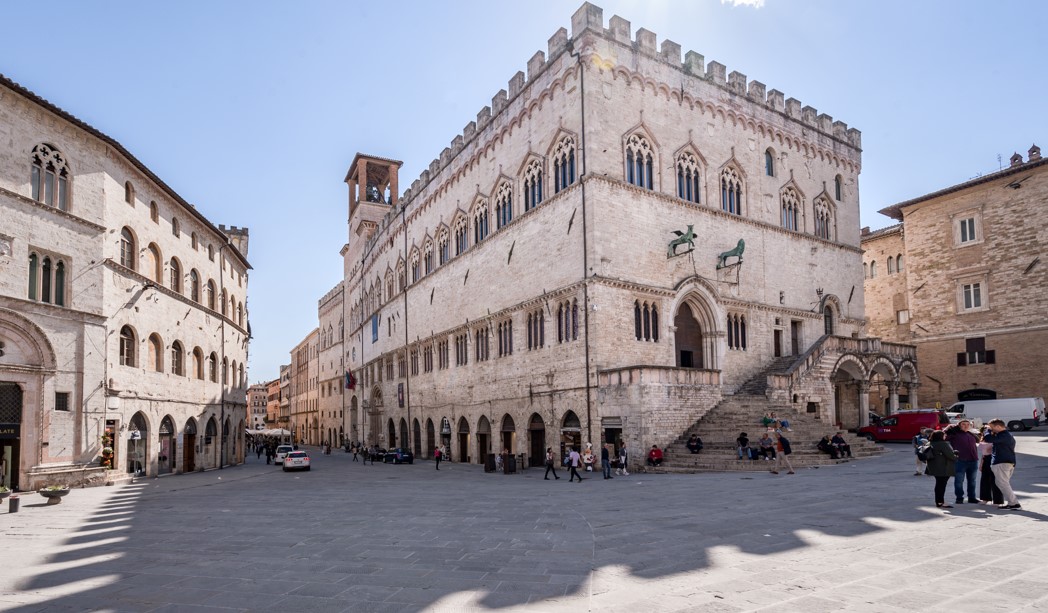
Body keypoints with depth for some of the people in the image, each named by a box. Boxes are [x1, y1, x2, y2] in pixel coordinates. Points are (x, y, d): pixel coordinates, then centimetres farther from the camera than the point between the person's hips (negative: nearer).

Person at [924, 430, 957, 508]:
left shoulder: (931, 444, 11)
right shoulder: (943, 444, -16)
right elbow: (950, 455, -15)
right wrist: (956, 458, 7)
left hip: (935, 468, 9)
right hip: (944, 468, -9)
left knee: (939, 484, 14)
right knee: (942, 485, -6)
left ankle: (938, 502, 19)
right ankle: (941, 502, -6)